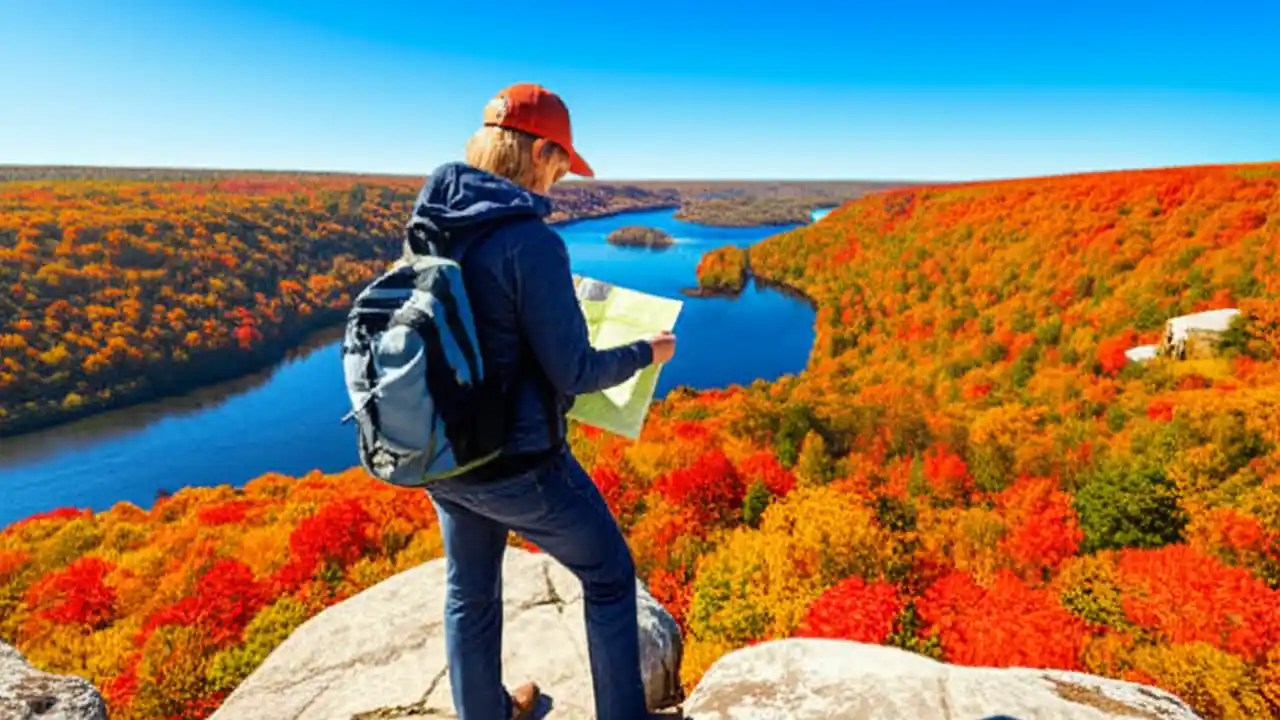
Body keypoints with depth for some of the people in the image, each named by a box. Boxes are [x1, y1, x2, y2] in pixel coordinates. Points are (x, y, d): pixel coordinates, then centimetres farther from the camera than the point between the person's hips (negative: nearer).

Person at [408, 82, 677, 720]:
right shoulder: (529, 240, -23)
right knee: (609, 576, 17)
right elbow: (573, 371, -19)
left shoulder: (426, 226, 0)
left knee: (469, 591, 26)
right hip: (517, 464, -7)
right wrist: (646, 352, -2)